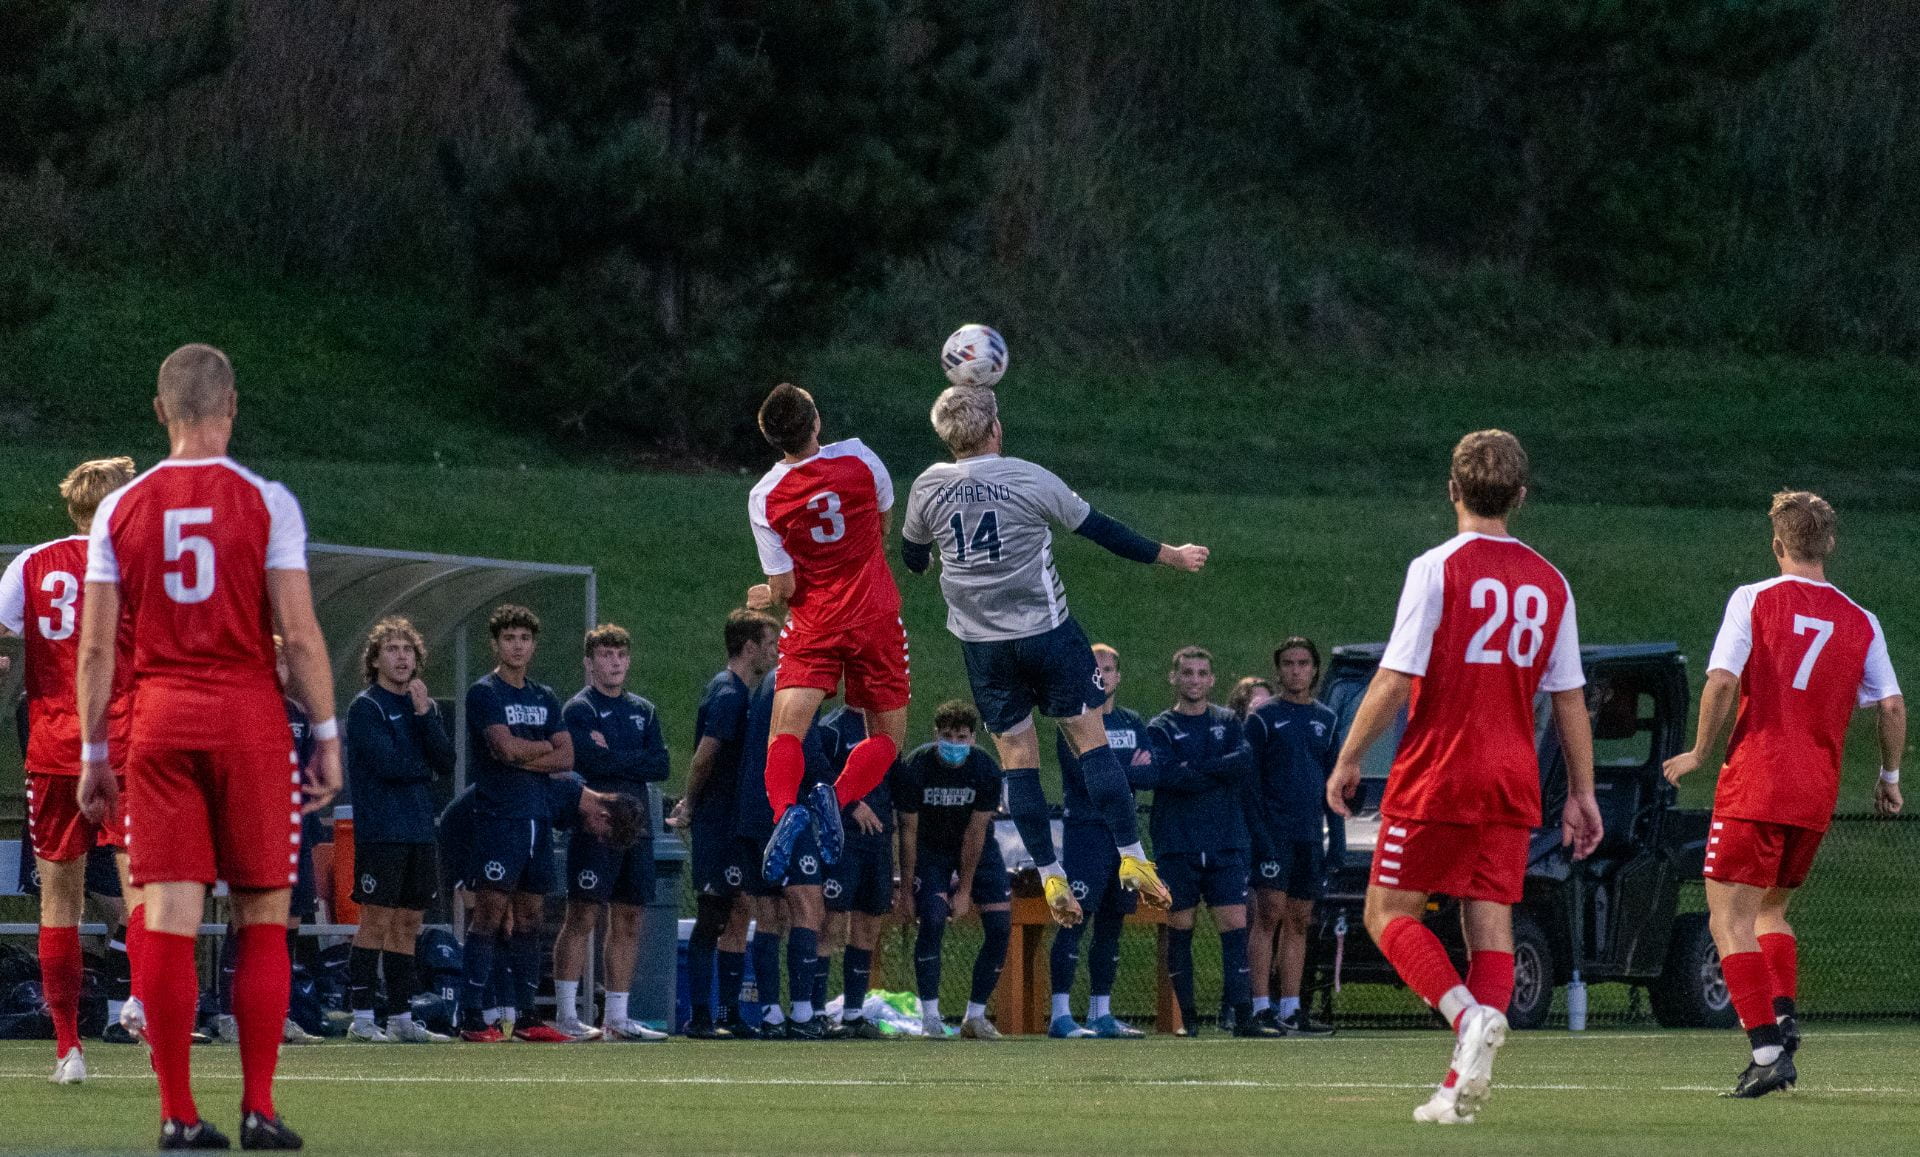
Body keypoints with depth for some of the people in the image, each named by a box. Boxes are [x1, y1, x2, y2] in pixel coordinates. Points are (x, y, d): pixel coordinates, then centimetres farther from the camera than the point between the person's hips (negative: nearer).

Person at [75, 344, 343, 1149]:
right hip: (249, 717, -2)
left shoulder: (121, 510, 4)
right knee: (262, 918, 5)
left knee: (168, 917, 0)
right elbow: (299, 635, -6)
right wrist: (327, 735, 2)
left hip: (158, 720, 2)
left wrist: (93, 752, 11)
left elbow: (97, 647, 4)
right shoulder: (264, 503, -3)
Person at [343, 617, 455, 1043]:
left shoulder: (425, 705, 15)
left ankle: (401, 1018, 12)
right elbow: (388, 764, -16)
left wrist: (425, 714, -7)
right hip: (380, 829, -7)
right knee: (377, 920, -9)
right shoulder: (366, 707, -5)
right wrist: (426, 767, 0)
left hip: (419, 830, 7)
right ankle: (361, 1019, -7)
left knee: (409, 922, 8)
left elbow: (446, 763, 2)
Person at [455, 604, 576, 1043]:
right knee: (489, 913, -10)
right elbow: (508, 747, -17)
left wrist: (522, 755, -8)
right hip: (498, 820, -6)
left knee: (530, 916, 7)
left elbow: (566, 758, 6)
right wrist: (546, 747, 1)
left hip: (538, 818, 6)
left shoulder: (545, 698, 16)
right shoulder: (484, 692, -3)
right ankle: (471, 1018, -10)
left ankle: (526, 1016, 11)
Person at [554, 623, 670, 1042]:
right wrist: (635, 761, -4)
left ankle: (617, 1018, 10)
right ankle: (567, 1016, -10)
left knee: (628, 921, 6)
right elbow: (591, 761, -17)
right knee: (582, 917, -10)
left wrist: (612, 757, -5)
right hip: (593, 828, -6)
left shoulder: (643, 711, 17)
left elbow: (660, 766, 5)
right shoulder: (579, 709, -2)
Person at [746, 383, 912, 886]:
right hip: (877, 618, 1)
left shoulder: (764, 498, -9)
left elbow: (784, 589, -5)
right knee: (887, 737, 10)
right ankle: (837, 796, -19)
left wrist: (770, 594, 19)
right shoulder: (857, 457, -8)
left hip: (813, 623, -1)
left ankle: (785, 809, -34)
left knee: (785, 732, -4)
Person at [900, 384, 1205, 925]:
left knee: (1017, 756, 7)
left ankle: (1050, 877, 4)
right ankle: (1131, 858, -1)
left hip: (981, 642, 3)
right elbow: (1102, 530, -2)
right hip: (1045, 631, -3)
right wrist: (1172, 556, 11)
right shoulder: (1029, 480, -11)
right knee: (1091, 739, 4)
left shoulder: (928, 488, -2)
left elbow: (912, 558, 14)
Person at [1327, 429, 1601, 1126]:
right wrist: (1582, 794, 16)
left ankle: (1468, 1015, -21)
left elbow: (1394, 682, -11)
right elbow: (1570, 701, 10)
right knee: (1490, 928, 4)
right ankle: (1464, 1087, -4)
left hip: (1435, 777, -4)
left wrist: (1348, 759, -1)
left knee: (1389, 914, 4)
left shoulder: (1437, 569, -8)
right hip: (1512, 783, 5)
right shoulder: (1549, 583, 7)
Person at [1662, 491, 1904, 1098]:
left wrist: (1699, 753, 1)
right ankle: (1784, 1019, 4)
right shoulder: (1860, 621, 7)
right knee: (1770, 909, 24)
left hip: (1755, 782, -5)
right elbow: (1892, 705, 6)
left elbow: (1722, 682, -12)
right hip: (1818, 795, 5)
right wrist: (1890, 776, 21)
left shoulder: (1753, 600, -3)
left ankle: (1768, 1049, -16)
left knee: (1730, 918, -3)